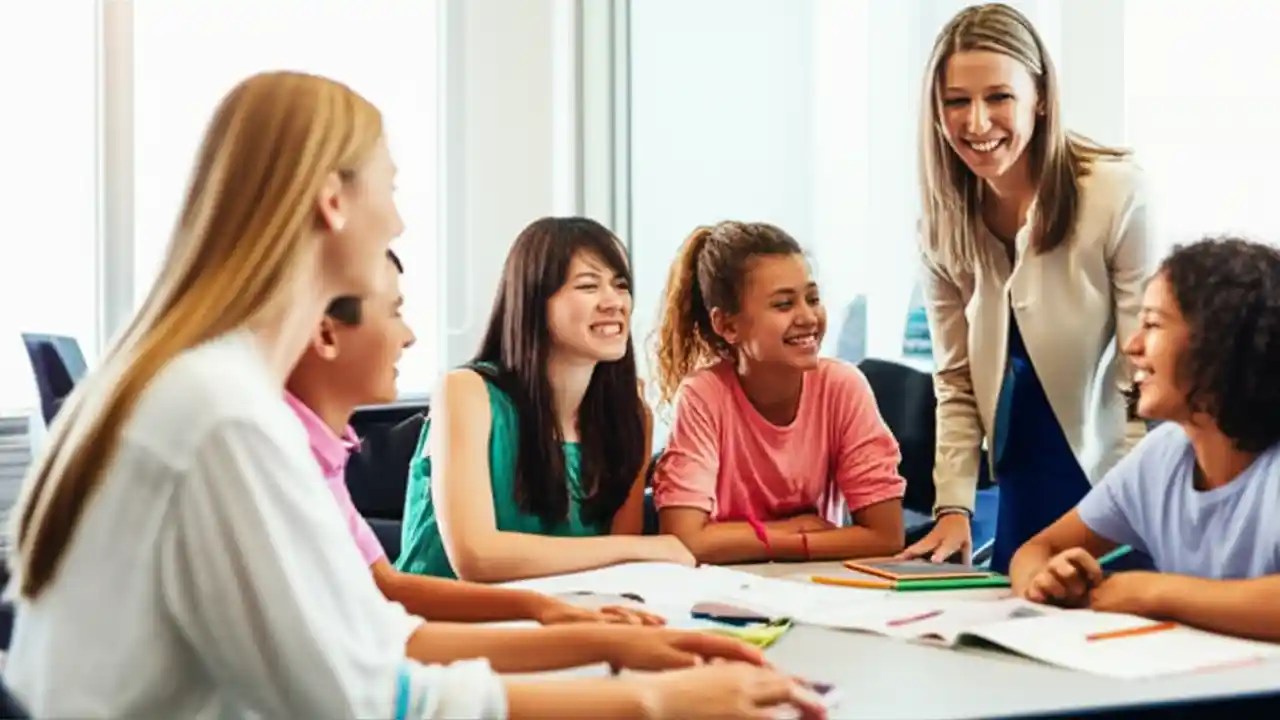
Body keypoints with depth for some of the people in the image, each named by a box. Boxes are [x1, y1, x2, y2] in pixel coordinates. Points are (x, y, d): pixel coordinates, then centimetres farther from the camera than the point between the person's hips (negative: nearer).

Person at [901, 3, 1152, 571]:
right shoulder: (944, 223, -1)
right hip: (1022, 488, 5)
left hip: (1119, 485, -5)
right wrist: (954, 506, -5)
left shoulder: (1119, 195, -18)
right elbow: (957, 381, 4)